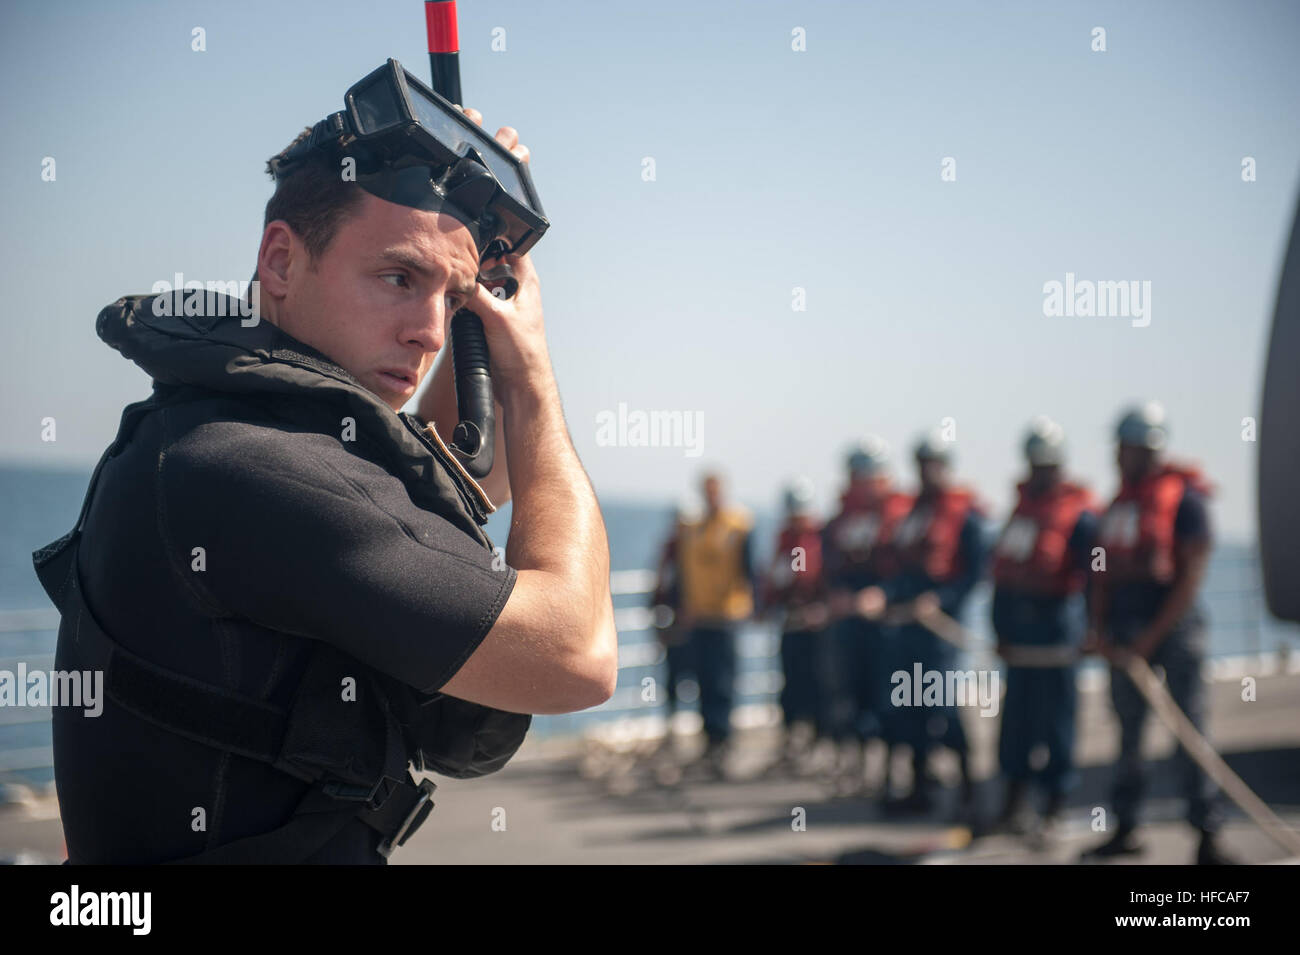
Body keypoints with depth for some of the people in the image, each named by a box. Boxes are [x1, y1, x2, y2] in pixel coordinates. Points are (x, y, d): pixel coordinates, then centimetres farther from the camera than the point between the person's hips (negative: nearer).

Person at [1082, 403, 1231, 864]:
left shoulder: (1184, 497, -9)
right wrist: (1098, 628, 3)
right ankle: (1125, 830, 19)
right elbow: (1105, 572, 16)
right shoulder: (1119, 501, 13)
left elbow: (1193, 575, -13)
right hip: (1124, 635, 7)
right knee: (1127, 734, 10)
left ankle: (1208, 837, 2)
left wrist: (1153, 637, -15)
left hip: (1173, 629, -7)